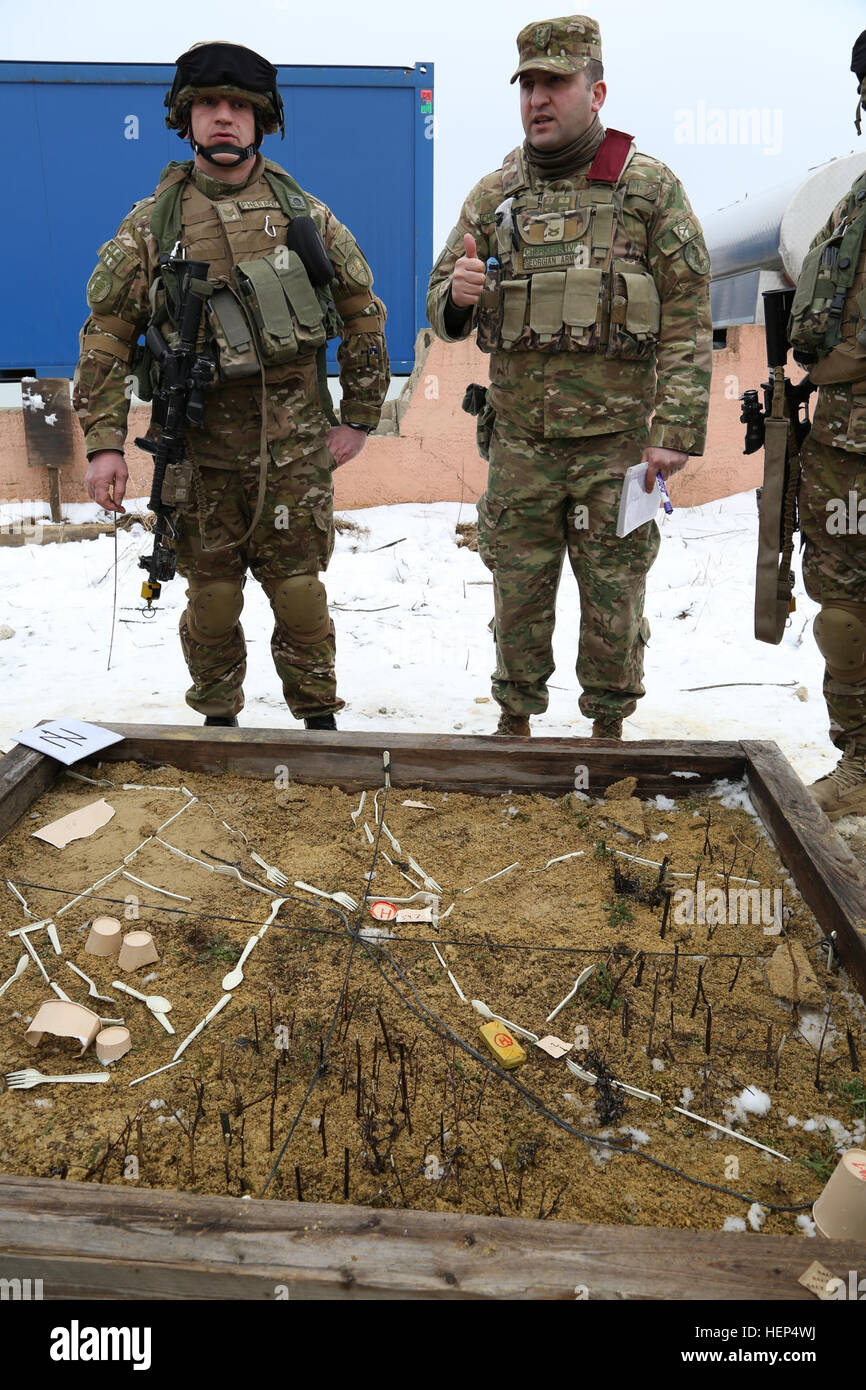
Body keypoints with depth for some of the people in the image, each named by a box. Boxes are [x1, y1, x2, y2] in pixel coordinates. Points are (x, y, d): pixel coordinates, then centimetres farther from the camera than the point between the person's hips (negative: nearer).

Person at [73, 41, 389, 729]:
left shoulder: (305, 214, 5)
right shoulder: (151, 223, 4)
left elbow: (364, 314, 10)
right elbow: (107, 332, 2)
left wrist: (360, 417, 5)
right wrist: (104, 441, -6)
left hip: (295, 440, 0)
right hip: (198, 444, 1)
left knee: (298, 588, 3)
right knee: (212, 594, 7)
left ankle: (319, 719, 21)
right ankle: (217, 720, 26)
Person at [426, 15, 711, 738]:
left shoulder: (649, 187, 0)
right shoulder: (494, 194, 9)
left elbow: (688, 318, -3)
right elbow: (443, 313, 12)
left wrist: (677, 429, -11)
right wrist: (459, 296, -13)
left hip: (616, 438, -2)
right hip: (519, 440, 3)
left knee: (614, 597, 6)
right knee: (518, 594, 9)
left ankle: (609, 724, 24)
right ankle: (516, 719, 27)